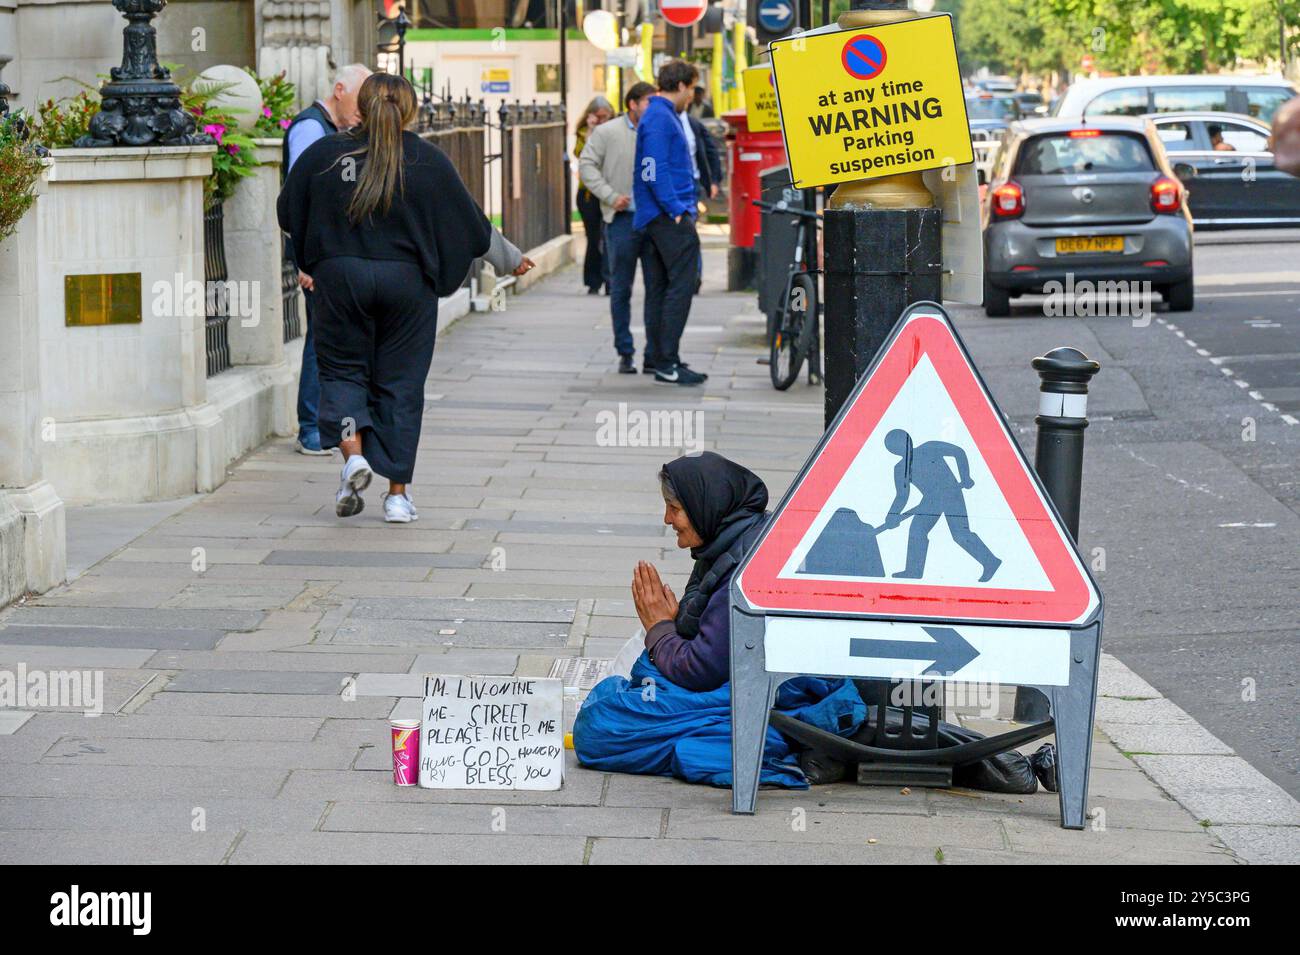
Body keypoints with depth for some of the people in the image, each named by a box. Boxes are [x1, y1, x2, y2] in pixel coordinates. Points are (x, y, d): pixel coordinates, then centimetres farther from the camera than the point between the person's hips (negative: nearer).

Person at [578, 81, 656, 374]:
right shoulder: (606, 133, 1)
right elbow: (587, 165, -1)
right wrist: (610, 196, -9)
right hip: (622, 219, -3)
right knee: (621, 289, 3)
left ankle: (655, 353, 10)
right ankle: (625, 353, 11)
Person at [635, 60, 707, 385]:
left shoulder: (661, 115, 19)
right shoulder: (660, 118, -12)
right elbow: (656, 171, -20)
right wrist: (676, 209, -19)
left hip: (656, 218, 10)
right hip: (671, 219, -10)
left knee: (659, 290, 11)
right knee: (681, 285, -9)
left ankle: (661, 358, 15)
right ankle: (667, 362, -10)